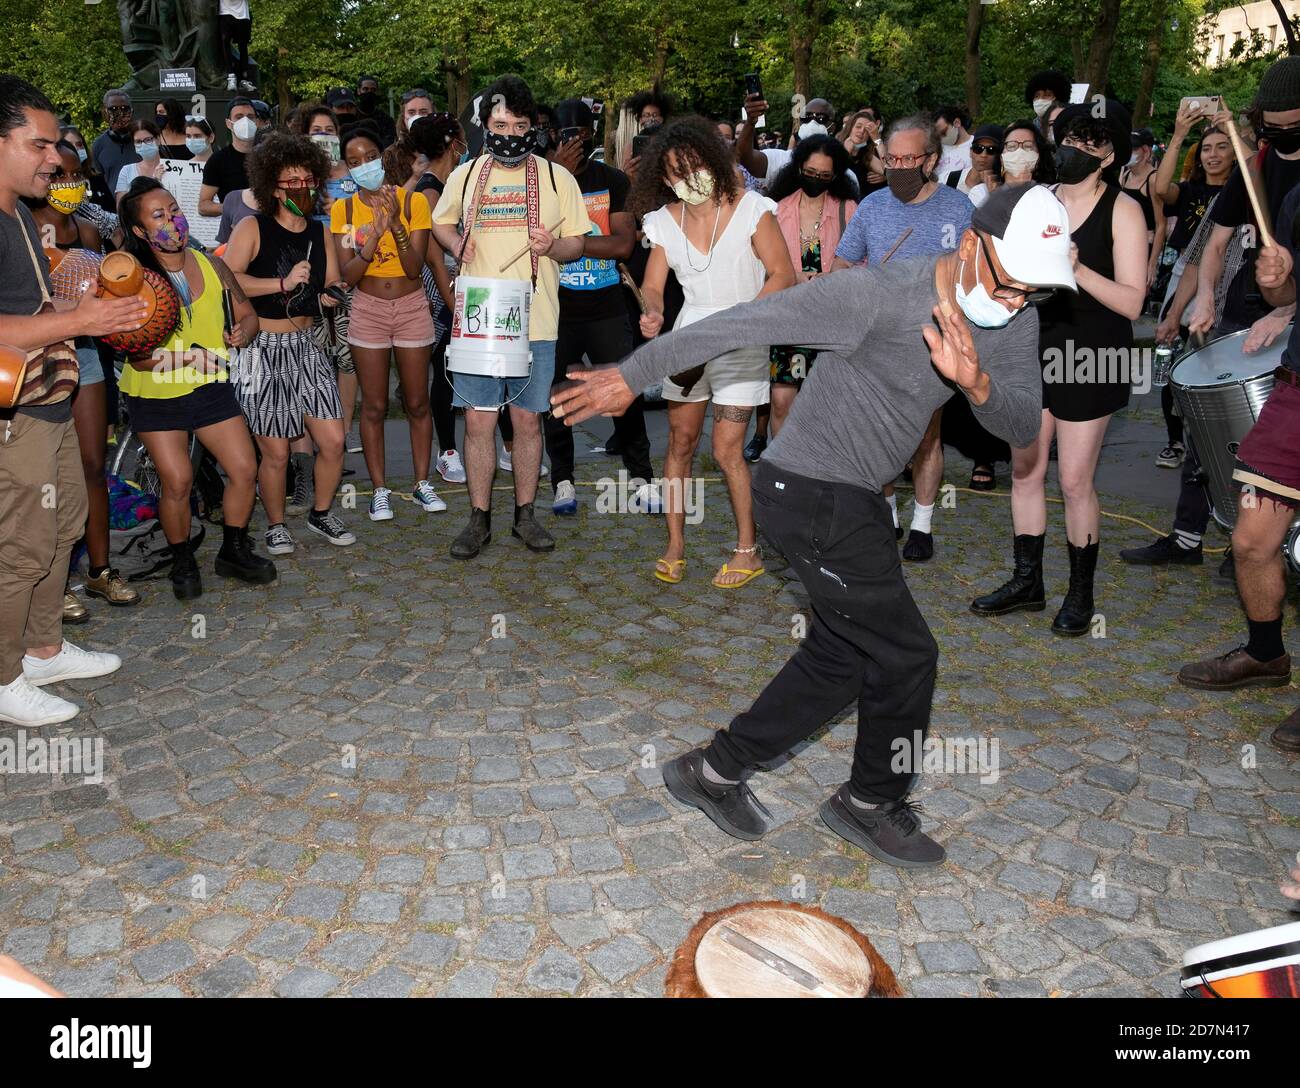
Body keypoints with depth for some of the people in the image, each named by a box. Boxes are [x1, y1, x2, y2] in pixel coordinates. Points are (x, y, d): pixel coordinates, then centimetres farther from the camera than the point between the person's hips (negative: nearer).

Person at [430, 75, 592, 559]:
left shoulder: (557, 177, 4)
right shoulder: (465, 175, 8)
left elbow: (577, 243, 8)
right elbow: (440, 222, 24)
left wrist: (552, 247, -14)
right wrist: (456, 244, 2)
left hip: (535, 322, 0)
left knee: (527, 420, 7)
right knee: (478, 421, 1)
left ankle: (525, 514, 21)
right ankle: (479, 519, 13)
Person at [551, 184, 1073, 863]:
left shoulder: (1014, 318, 0)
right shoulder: (877, 294, -23)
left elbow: (1024, 427, -7)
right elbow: (744, 324, -22)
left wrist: (976, 385, -30)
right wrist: (631, 375, -18)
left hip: (852, 500, 9)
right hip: (812, 494, -9)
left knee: (842, 656, 16)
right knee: (905, 654, -1)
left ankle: (714, 771, 28)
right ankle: (873, 804, 25)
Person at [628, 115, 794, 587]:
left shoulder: (750, 208, -9)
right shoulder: (666, 219, 4)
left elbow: (782, 275, -12)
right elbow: (653, 285, 2)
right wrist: (653, 313, -23)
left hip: (742, 344, -4)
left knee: (726, 450, -8)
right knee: (680, 442, 5)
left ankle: (748, 551, 8)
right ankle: (675, 547, 16)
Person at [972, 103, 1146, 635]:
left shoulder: (1122, 211, -7)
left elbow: (1131, 301, -14)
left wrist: (1078, 269, -27)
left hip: (1089, 354, -5)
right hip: (1036, 347, 5)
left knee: (1075, 480, -1)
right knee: (1025, 469, 9)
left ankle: (1081, 592, 17)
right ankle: (1027, 581, 23)